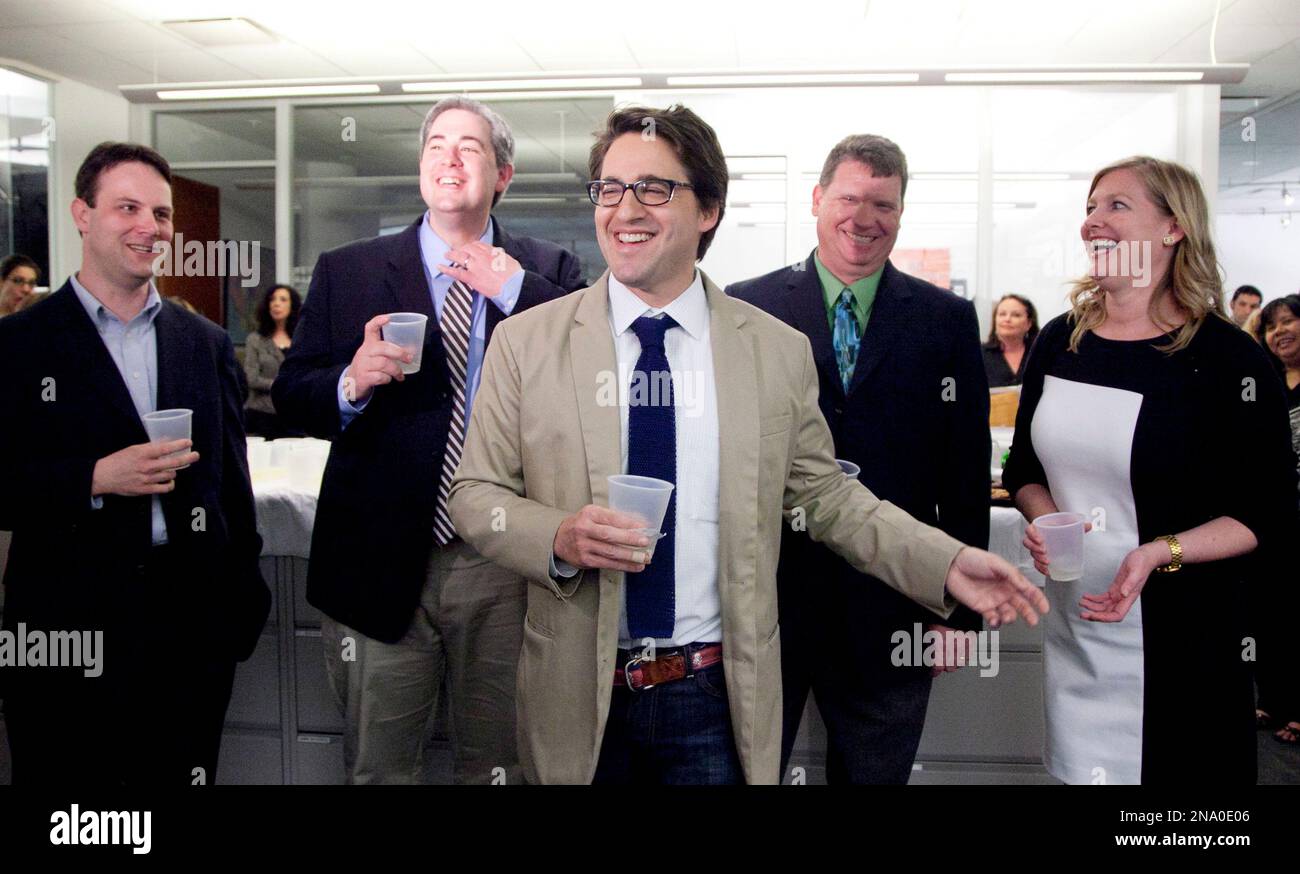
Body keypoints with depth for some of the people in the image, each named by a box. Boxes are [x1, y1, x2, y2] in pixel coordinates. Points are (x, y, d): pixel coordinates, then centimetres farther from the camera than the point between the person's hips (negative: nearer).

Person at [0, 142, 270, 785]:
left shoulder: (208, 343, 8)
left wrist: (245, 605, 10)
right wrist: (95, 480, -19)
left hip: (194, 629, 3)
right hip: (66, 631, -2)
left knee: (183, 771, 12)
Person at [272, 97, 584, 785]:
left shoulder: (548, 273, 4)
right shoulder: (346, 271, 7)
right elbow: (289, 398, 3)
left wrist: (515, 289, -14)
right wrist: (352, 381, -17)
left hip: (507, 567, 0)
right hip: (380, 562, 1)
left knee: (498, 762, 16)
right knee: (376, 768, 15)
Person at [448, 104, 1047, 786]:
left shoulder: (781, 352, -2)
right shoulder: (524, 342, -4)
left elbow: (825, 495, 5)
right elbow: (476, 495, -1)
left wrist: (947, 563, -7)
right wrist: (559, 539, -20)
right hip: (577, 698, 0)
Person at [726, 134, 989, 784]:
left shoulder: (948, 320, 2)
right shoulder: (745, 309, 0)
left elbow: (966, 477, 2)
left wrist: (960, 610, 1)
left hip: (889, 614, 1)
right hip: (761, 602, 0)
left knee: (875, 773, 17)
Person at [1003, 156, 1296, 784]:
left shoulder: (1228, 357, -10)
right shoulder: (1058, 342, 4)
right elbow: (1024, 467, 14)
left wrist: (1160, 553, -22)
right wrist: (1043, 518, -7)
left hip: (1182, 635, -4)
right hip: (1070, 622, 4)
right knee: (1077, 765, 14)